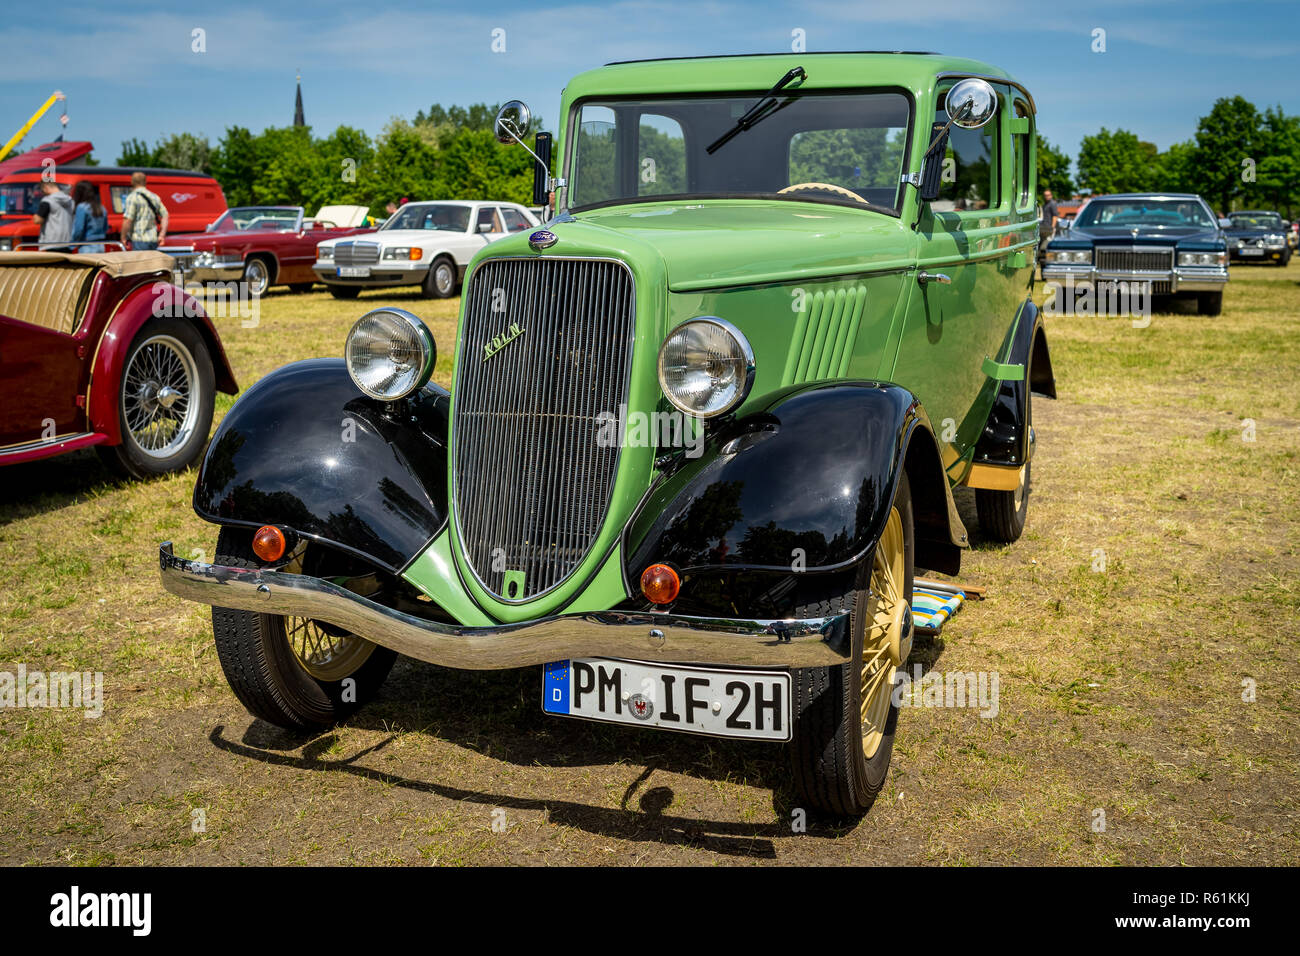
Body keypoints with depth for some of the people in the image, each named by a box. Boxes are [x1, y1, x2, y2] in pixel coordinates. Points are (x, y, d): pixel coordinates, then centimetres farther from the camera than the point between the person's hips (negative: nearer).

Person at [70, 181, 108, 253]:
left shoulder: (82, 207, -9)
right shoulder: (101, 208, 12)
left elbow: (78, 230, -10)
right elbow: (106, 229, 18)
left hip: (87, 248, -7)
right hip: (101, 247, 7)